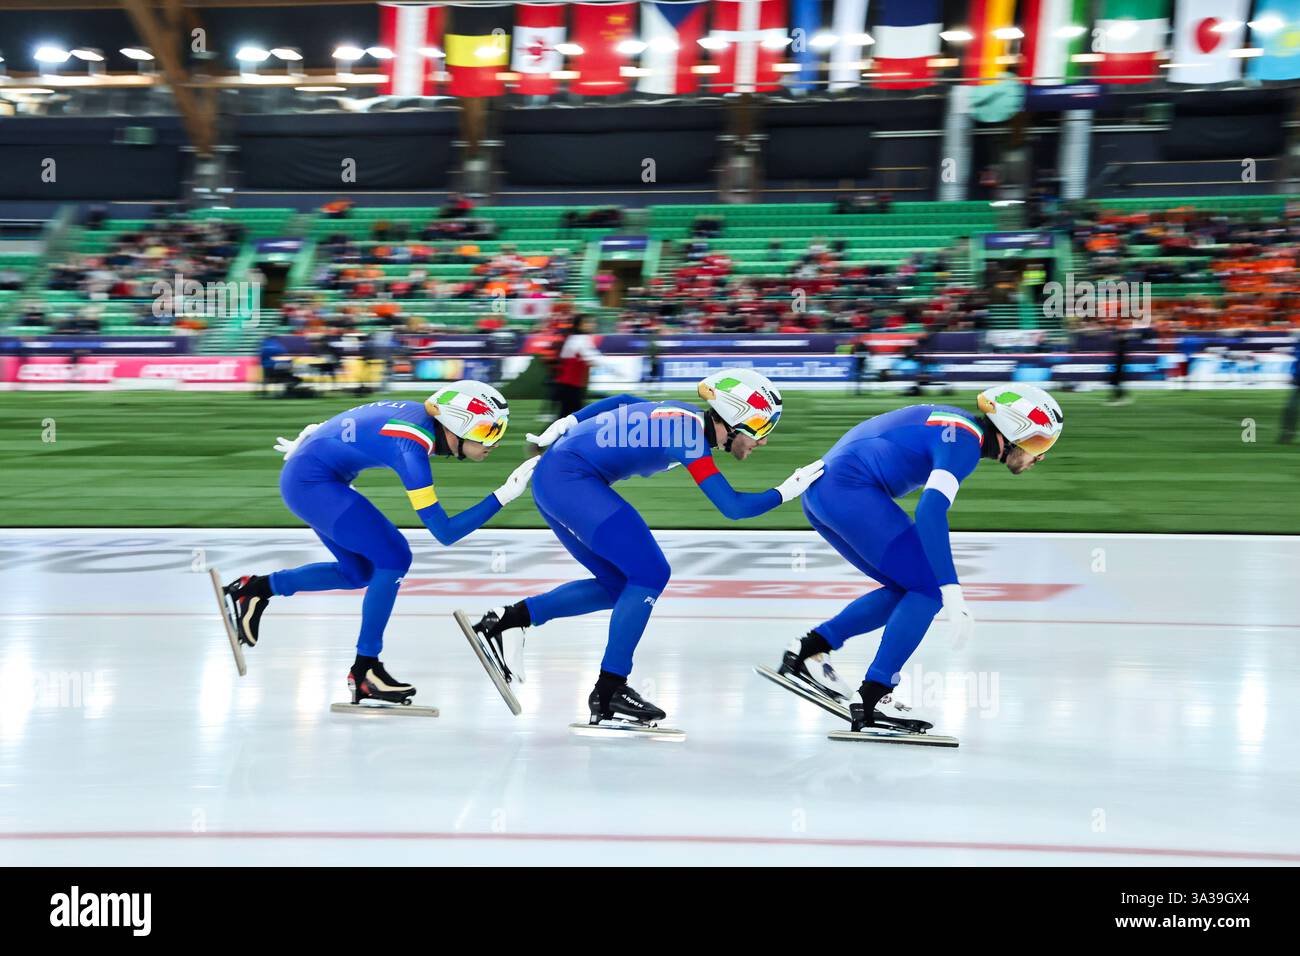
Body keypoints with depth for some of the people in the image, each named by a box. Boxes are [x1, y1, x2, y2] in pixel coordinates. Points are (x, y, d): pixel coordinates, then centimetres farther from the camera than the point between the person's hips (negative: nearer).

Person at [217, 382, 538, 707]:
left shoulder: (426, 416, -2)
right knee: (393, 558, -14)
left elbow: (361, 425, 16)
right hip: (311, 482, -10)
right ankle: (364, 673, -6)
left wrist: (313, 439, 30)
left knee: (359, 572, 16)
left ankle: (254, 588, 26)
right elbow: (444, 532, -27)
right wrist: (504, 496, -27)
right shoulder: (412, 447, -27)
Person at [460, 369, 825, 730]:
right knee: (650, 574, -11)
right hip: (569, 478, -10)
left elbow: (623, 401, 25)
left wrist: (566, 424, 26)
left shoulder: (685, 417, 10)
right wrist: (785, 492, -7)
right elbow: (732, 507, -21)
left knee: (619, 585, 12)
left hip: (553, 482, 10)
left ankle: (507, 620, 9)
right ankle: (606, 696, -8)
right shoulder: (690, 434, -17)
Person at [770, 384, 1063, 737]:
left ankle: (809, 649, 11)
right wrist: (952, 595, -29)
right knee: (930, 587, -6)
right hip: (850, 492, -10)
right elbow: (930, 512, -26)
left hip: (820, 493, 10)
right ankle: (871, 701, -10)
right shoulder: (966, 442, -13)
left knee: (907, 590, 15)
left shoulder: (959, 425, 17)